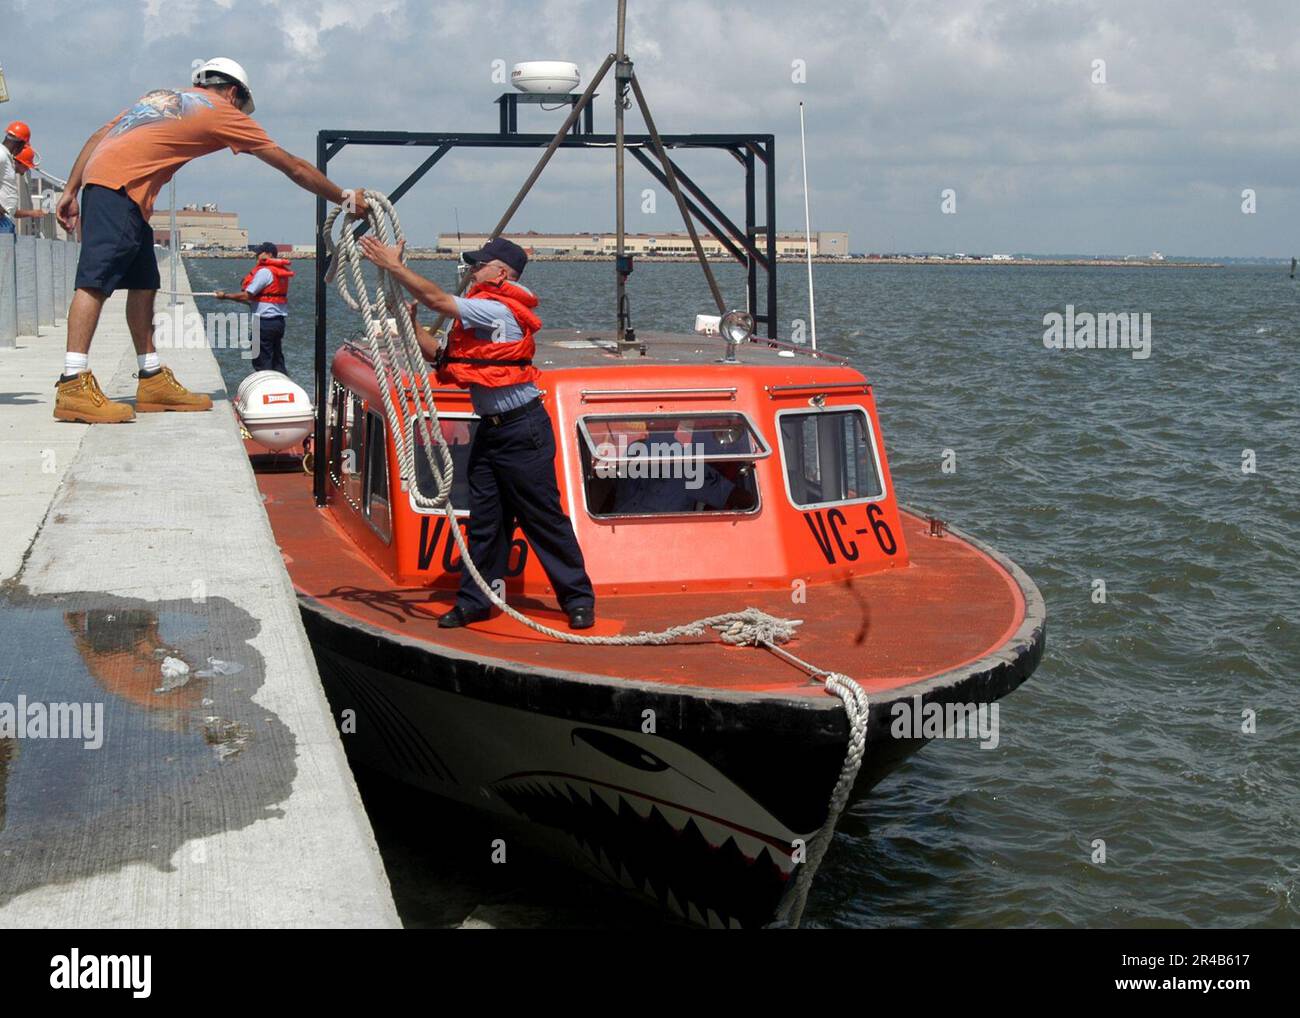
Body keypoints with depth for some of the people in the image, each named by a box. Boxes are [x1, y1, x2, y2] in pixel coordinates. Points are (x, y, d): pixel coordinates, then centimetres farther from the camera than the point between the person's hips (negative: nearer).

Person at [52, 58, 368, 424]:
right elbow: (294, 168, 11)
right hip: (119, 185, -8)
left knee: (143, 283, 11)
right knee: (96, 280, -16)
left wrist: (71, 192, 19)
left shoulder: (164, 96, 28)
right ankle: (73, 385, -23)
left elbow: (97, 138, 20)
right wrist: (346, 199, 18)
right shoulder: (221, 111, 8)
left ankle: (153, 380, 13)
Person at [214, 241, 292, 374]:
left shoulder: (264, 271, -13)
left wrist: (225, 296, -2)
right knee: (277, 360, 12)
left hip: (264, 322, -9)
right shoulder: (282, 272, 12)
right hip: (279, 321, 9)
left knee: (262, 363, -4)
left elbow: (246, 296, -14)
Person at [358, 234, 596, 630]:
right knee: (484, 519, 10)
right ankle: (475, 600, 17)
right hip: (491, 429, 9)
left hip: (523, 430, -9)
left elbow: (437, 299, -20)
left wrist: (393, 266, -14)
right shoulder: (482, 314, 14)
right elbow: (445, 358, 13)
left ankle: (579, 598, 7)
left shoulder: (497, 311, -15)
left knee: (544, 519, -3)